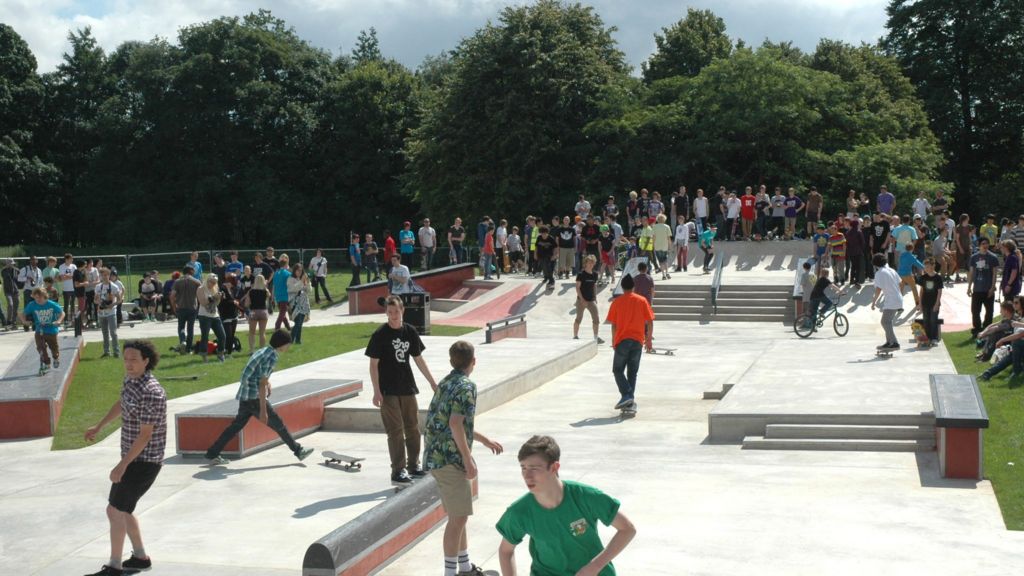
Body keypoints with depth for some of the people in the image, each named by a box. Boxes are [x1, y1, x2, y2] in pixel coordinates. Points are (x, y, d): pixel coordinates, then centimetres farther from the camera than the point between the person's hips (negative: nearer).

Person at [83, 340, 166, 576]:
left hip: (143, 462, -9)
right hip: (134, 458, 9)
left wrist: (122, 465, -25)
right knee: (122, 510, 16)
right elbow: (121, 404, 26)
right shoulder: (130, 379, 5)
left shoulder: (151, 392, -24)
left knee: (115, 510, -6)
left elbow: (145, 435, -24)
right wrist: (98, 426, 36)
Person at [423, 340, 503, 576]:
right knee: (458, 517, -3)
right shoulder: (466, 386, -13)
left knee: (459, 515, 18)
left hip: (437, 456, 9)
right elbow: (456, 424, -24)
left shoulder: (446, 383, 16)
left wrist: (485, 440, 33)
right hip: (450, 459, -9)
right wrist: (468, 459, -20)